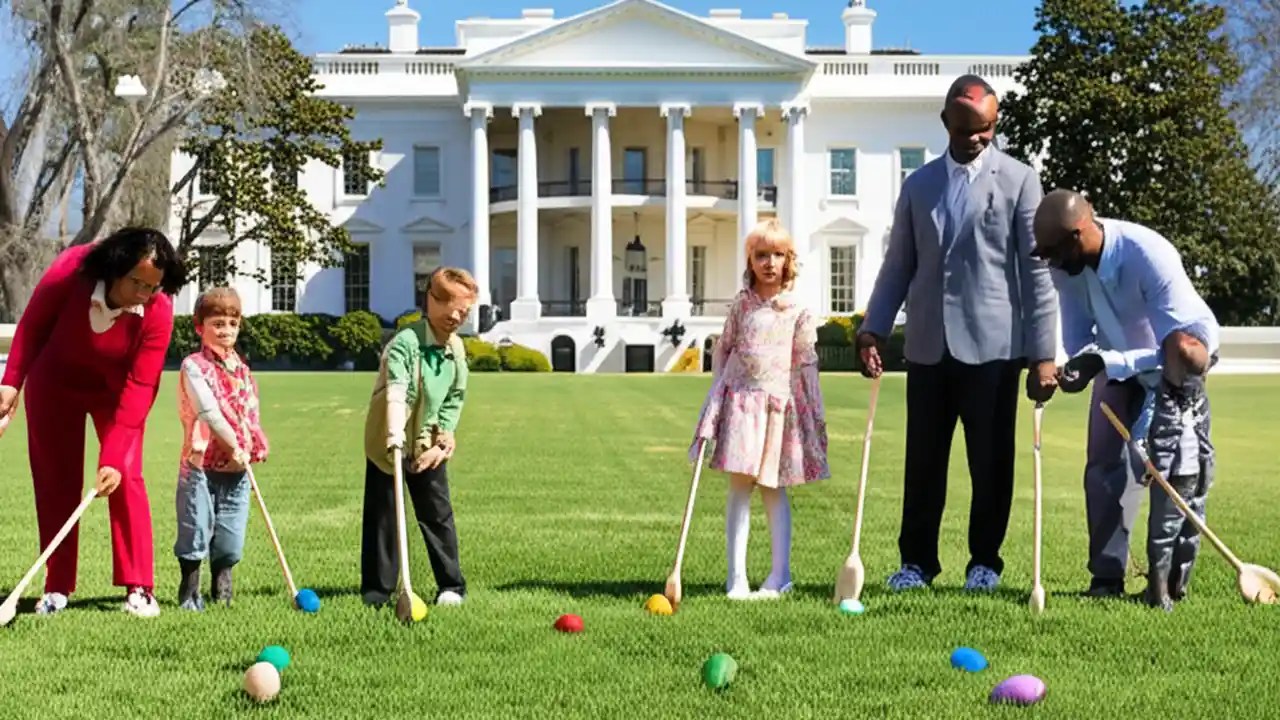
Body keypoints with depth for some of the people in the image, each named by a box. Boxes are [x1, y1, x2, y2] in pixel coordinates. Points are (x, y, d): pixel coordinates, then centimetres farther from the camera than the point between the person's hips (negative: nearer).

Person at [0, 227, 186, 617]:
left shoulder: (158, 311, -31)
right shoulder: (72, 270, -31)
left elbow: (139, 387, -30)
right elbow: (32, 325, -13)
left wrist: (114, 458, -33)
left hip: (115, 389, -1)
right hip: (55, 382, 1)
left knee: (125, 477, -13)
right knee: (55, 482, 3)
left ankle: (138, 588, -8)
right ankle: (57, 588, 11)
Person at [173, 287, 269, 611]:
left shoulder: (242, 369, 14)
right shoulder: (194, 366, -6)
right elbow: (208, 411, -15)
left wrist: (255, 449, 5)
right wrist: (235, 446, -16)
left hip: (237, 466, 5)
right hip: (201, 464, -5)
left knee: (230, 536, 8)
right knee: (196, 531, -1)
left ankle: (222, 593, 20)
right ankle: (189, 593, 12)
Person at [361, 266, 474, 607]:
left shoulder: (457, 349, 1)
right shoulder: (406, 342, -21)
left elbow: (455, 398, 8)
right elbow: (396, 393, -35)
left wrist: (444, 438, -5)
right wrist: (395, 437, -48)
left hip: (429, 446, 5)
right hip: (389, 444, -5)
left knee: (438, 514, 8)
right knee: (382, 516, 1)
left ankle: (451, 585, 17)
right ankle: (377, 590, 10)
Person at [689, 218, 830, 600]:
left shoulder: (797, 311, 2)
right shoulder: (741, 305, 6)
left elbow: (806, 364, 5)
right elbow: (722, 350, 14)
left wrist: (815, 416, 4)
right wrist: (719, 393, 9)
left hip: (780, 403, -1)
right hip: (740, 399, 1)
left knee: (774, 489, 5)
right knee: (739, 486, -3)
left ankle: (780, 576, 11)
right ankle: (737, 576, -2)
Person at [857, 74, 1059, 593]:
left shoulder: (1019, 181, 2)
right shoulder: (918, 186, 12)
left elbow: (1036, 271, -2)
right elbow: (898, 266, 14)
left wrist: (1043, 354, -8)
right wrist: (873, 330, 1)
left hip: (991, 346, -3)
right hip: (928, 347, 3)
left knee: (991, 461, 4)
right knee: (923, 459, 7)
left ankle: (984, 561, 17)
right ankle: (917, 560, 18)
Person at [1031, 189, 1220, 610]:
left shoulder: (1150, 256, -36)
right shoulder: (1067, 264, -20)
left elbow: (1177, 350, -34)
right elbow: (1077, 337, -12)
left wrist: (1103, 362, -42)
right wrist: (1083, 363, -36)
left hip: (1177, 364, -5)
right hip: (1119, 362, 5)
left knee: (1177, 469, -14)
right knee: (1104, 467, -1)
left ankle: (1167, 576, -6)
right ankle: (1106, 576, 5)